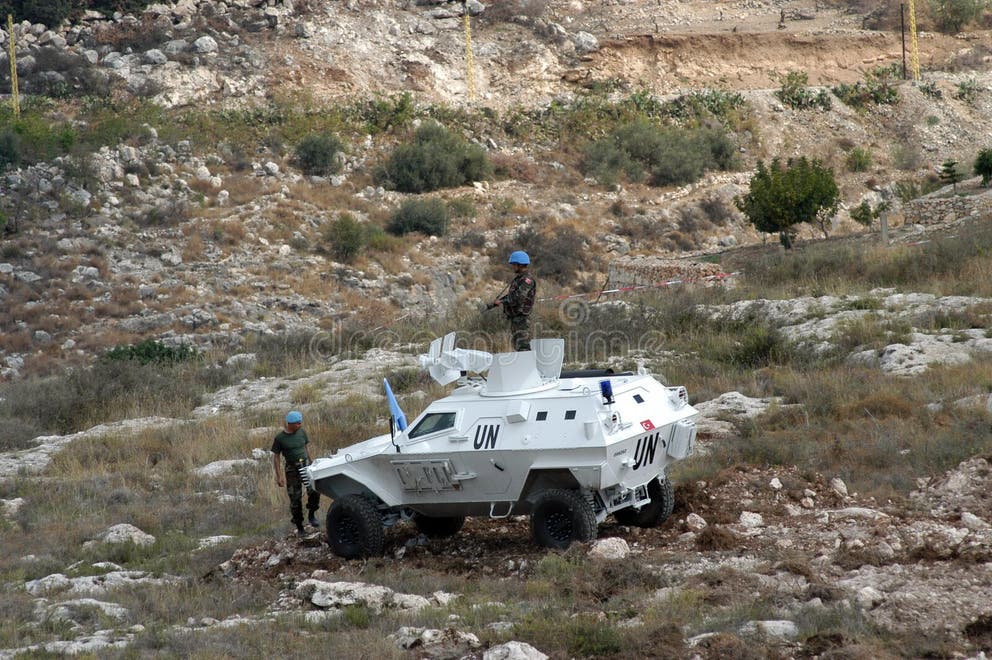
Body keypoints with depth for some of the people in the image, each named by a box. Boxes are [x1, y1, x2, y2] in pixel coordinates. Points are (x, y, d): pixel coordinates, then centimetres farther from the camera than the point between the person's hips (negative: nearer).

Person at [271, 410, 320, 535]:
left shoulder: (301, 432, 3)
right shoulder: (280, 438, -8)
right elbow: (275, 457, -5)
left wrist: (310, 463, 18)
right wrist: (279, 476, -10)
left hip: (306, 465, 3)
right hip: (292, 470, -3)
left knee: (315, 491, -15)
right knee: (295, 499, 0)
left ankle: (311, 515, 6)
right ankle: (299, 526, 11)